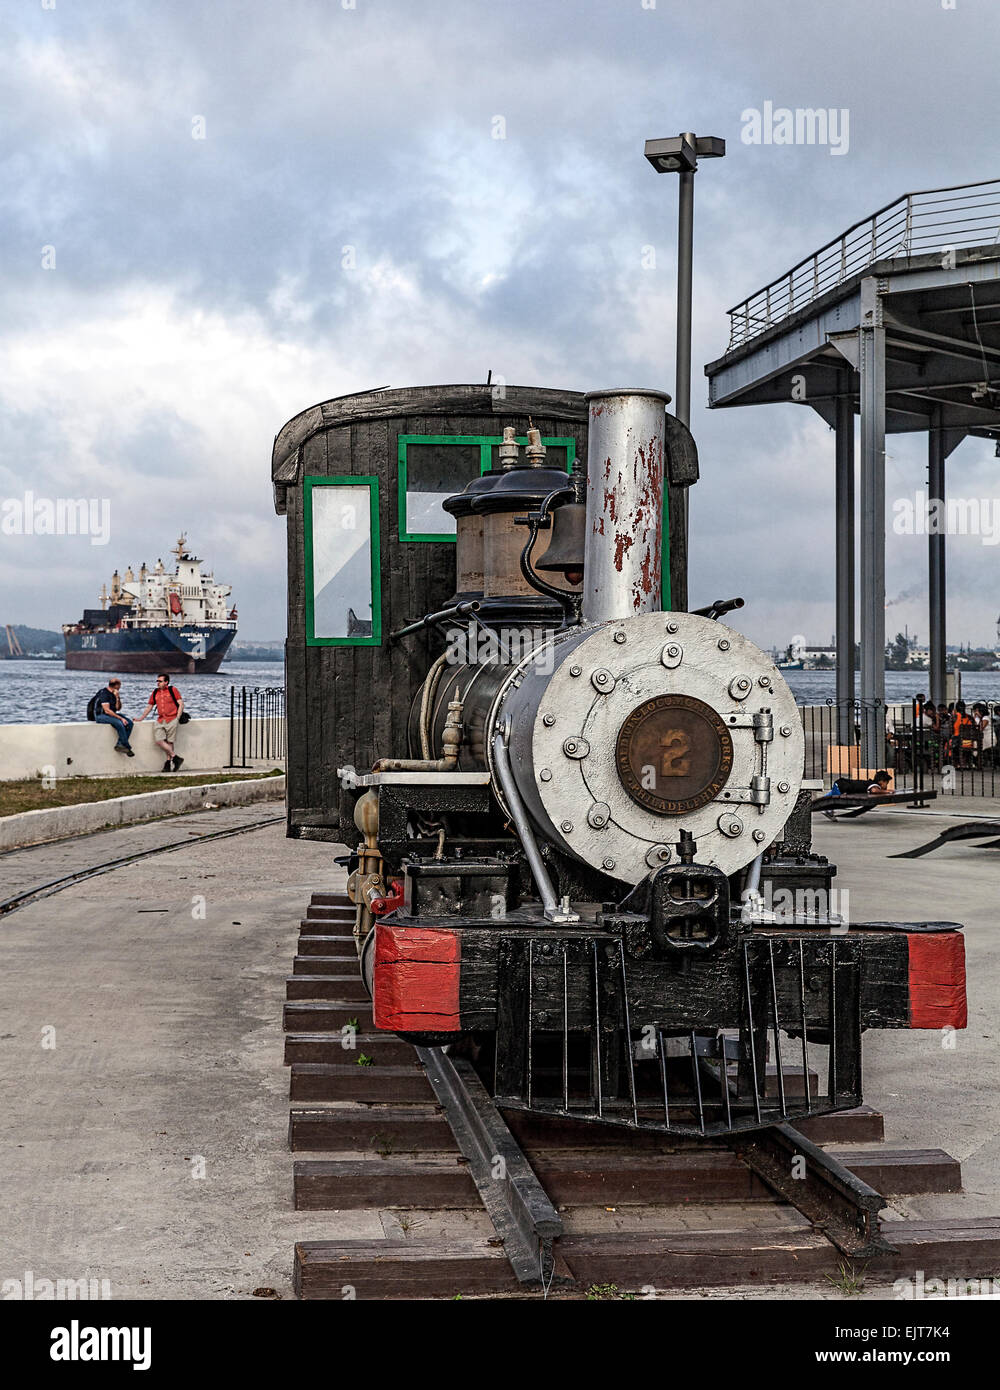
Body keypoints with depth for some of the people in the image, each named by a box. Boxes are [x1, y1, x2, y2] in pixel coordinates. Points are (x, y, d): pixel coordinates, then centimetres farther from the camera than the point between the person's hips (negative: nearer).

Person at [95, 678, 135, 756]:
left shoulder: (114, 694, 10)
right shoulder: (104, 694, -16)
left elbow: (118, 708, 10)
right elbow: (107, 711, -22)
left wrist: (117, 698, -7)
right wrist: (120, 718, -22)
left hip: (111, 714, 9)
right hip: (101, 716, -9)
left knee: (129, 722, -11)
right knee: (119, 723, -32)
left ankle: (119, 745, -18)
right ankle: (127, 747, -23)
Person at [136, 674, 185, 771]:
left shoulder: (172, 690, 1)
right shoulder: (155, 693, 16)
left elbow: (181, 704, -2)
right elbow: (149, 707, 23)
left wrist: (177, 718, -9)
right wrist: (140, 719, 18)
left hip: (171, 720, -5)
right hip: (160, 720, 5)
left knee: (169, 742, -5)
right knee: (158, 740, -10)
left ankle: (168, 762, 3)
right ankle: (175, 758, -4)